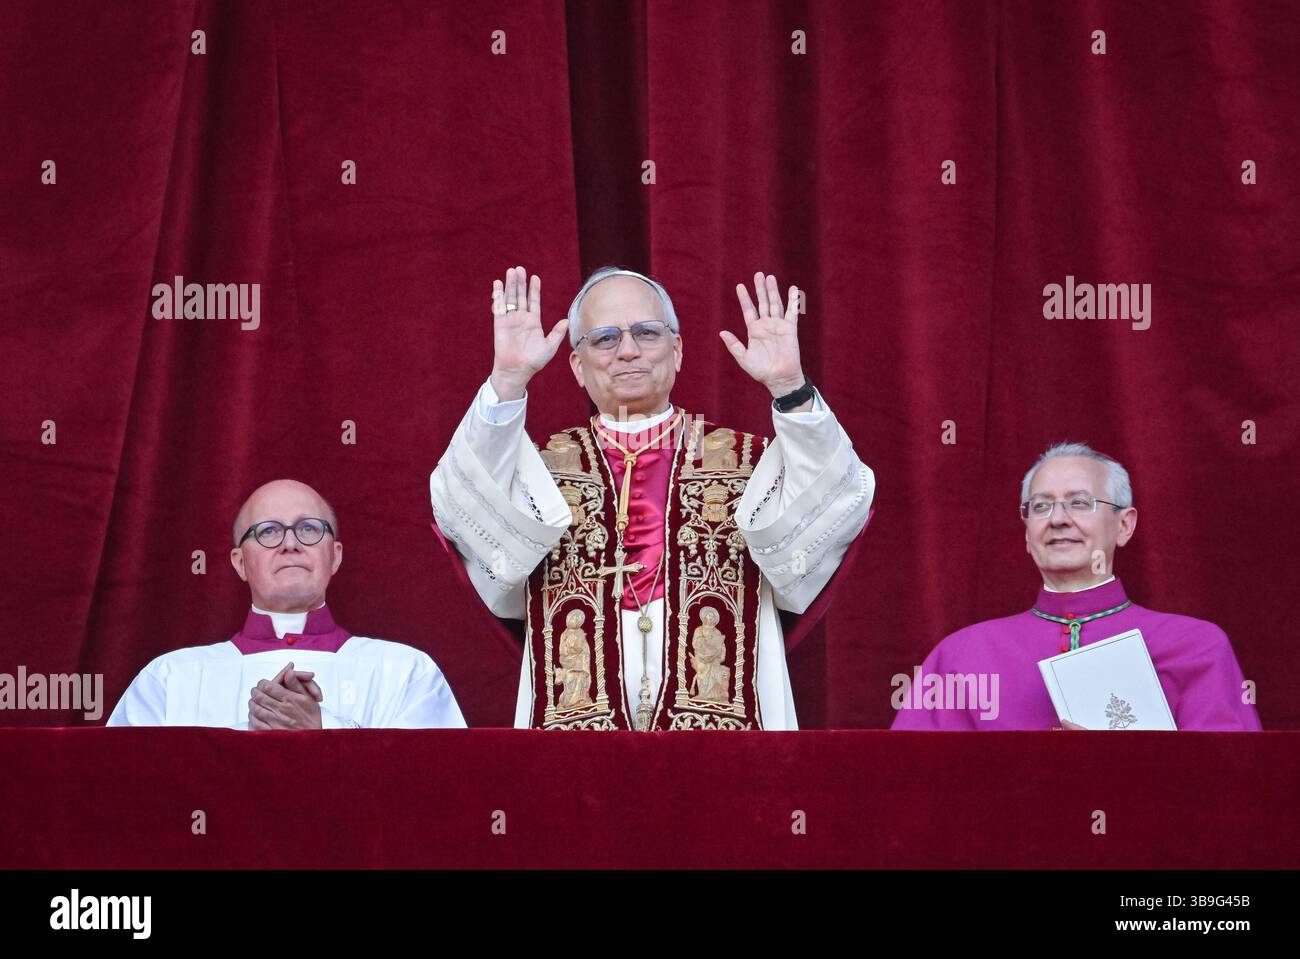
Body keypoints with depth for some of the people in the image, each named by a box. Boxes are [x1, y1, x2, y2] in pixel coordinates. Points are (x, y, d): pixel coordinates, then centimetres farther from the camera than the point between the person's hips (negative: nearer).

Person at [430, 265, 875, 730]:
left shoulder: (744, 462, 11)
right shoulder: (543, 467, 13)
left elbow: (832, 505, -7)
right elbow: (469, 508, -7)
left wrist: (789, 387, -19)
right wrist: (507, 381, -16)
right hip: (574, 722, 0)